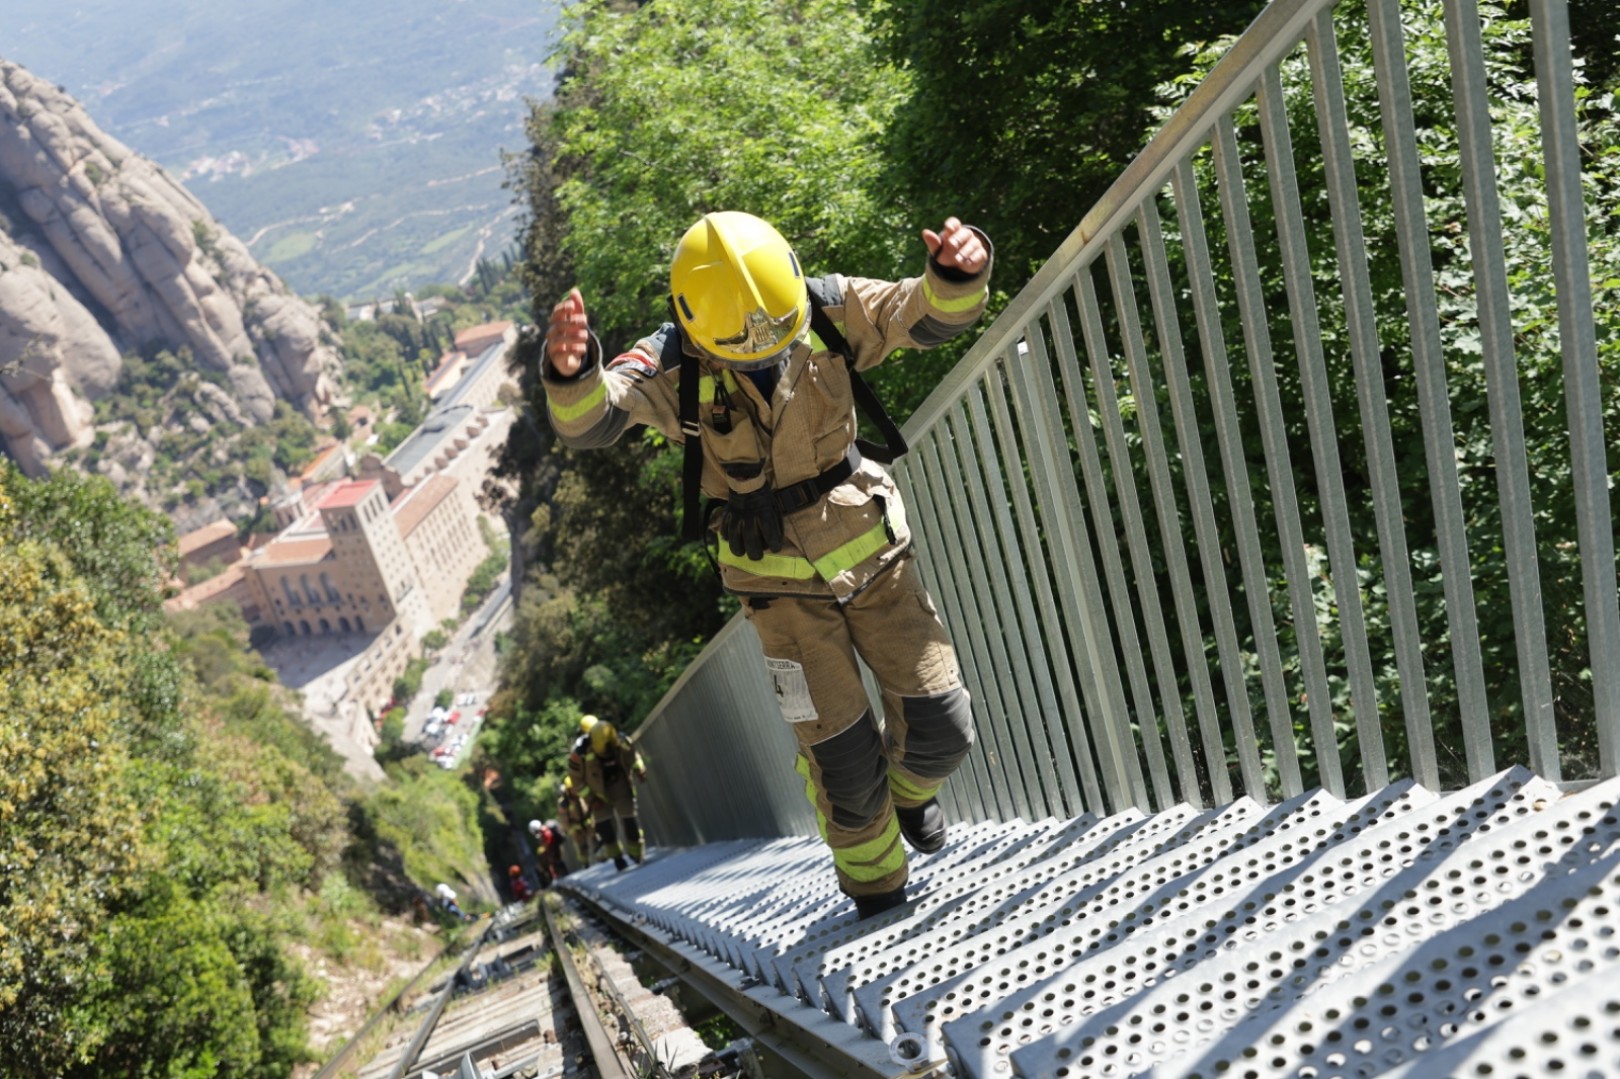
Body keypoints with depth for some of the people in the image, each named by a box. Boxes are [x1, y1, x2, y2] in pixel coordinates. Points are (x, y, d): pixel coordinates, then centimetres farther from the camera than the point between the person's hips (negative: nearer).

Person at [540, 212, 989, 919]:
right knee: (842, 755, 1)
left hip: (871, 546, 2)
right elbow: (589, 419, -35)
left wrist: (960, 273, -37)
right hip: (782, 580, -2)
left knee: (942, 727, 3)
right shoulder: (672, 365, -20)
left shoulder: (830, 311, -13)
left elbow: (935, 313, -13)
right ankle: (874, 885, 30)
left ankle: (911, 787, 41)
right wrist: (572, 374, -59)